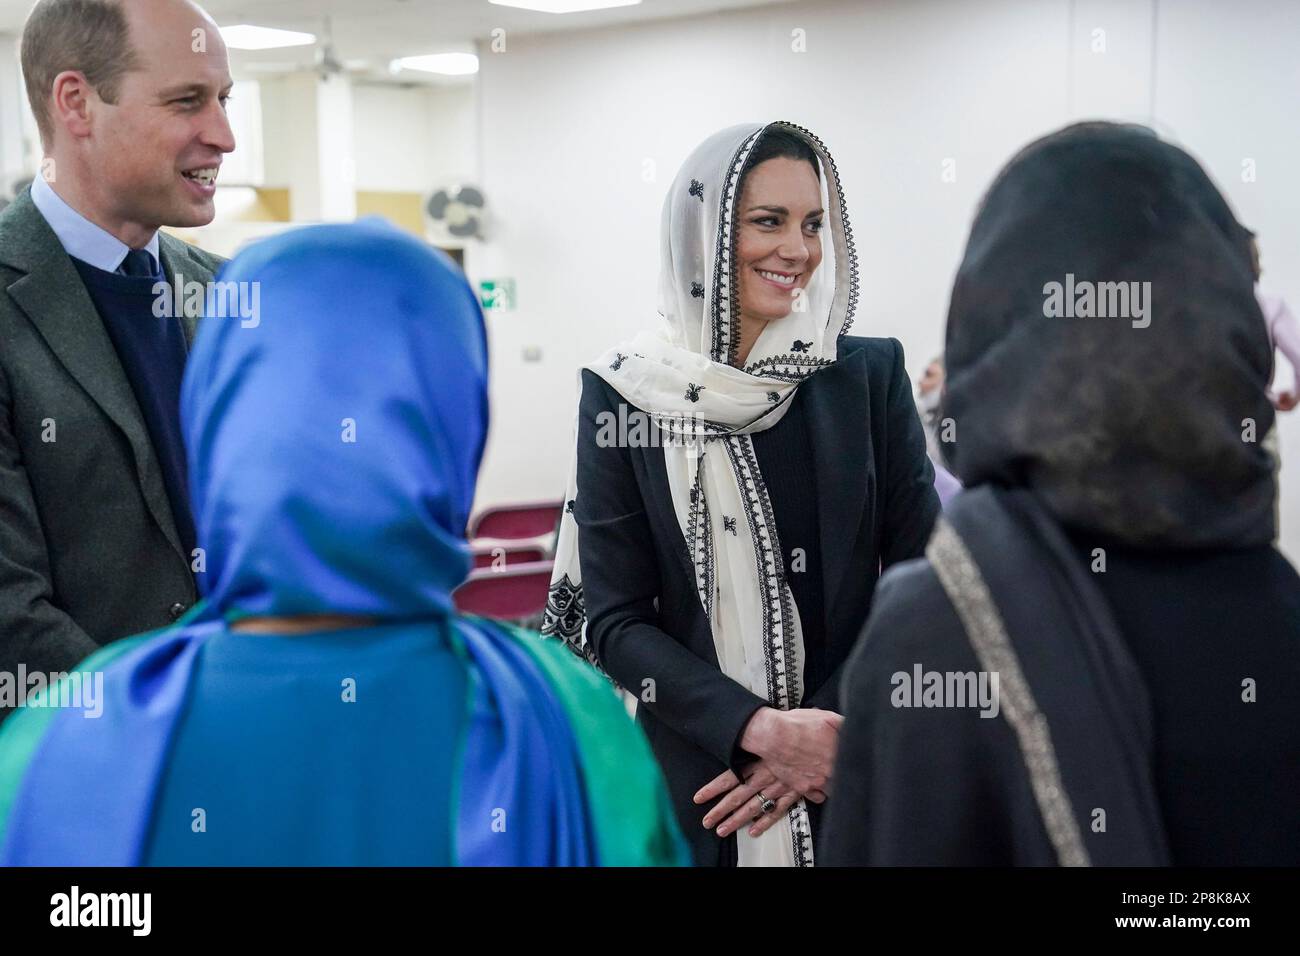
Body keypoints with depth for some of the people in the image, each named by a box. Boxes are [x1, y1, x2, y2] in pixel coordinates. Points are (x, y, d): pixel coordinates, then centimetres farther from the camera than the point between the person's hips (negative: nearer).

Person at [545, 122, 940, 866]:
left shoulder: (871, 375, -2)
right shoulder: (626, 391, -6)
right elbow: (615, 618, -6)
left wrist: (835, 741, -14)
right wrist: (761, 730, -18)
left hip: (857, 773, 1)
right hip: (697, 776, -1)